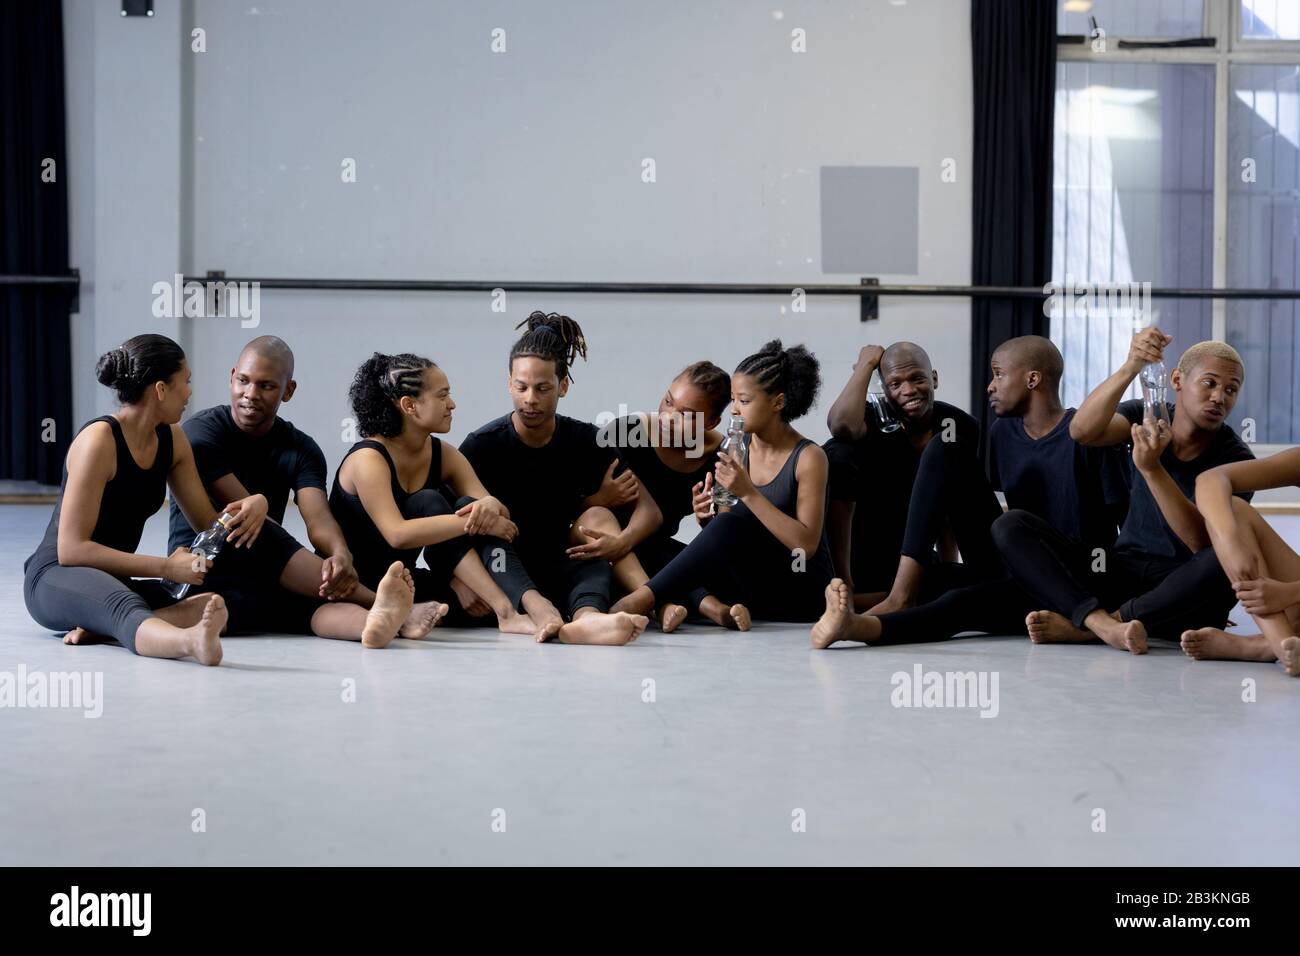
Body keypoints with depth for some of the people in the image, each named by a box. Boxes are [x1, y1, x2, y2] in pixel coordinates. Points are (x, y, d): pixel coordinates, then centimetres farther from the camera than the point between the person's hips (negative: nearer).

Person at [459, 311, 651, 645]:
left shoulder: (586, 441, 4)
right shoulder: (481, 445, -2)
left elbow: (648, 508, 1)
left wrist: (620, 543, -22)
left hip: (560, 573, 2)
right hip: (500, 572, -2)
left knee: (597, 517, -24)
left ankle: (586, 617, -57)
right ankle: (540, 612, -62)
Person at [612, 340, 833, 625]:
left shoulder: (808, 457, -9)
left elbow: (806, 545, -17)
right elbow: (724, 548, 13)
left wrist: (749, 494, -23)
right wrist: (707, 519, -11)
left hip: (800, 593, -5)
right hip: (751, 581, 6)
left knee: (729, 526, -31)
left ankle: (638, 601, -33)